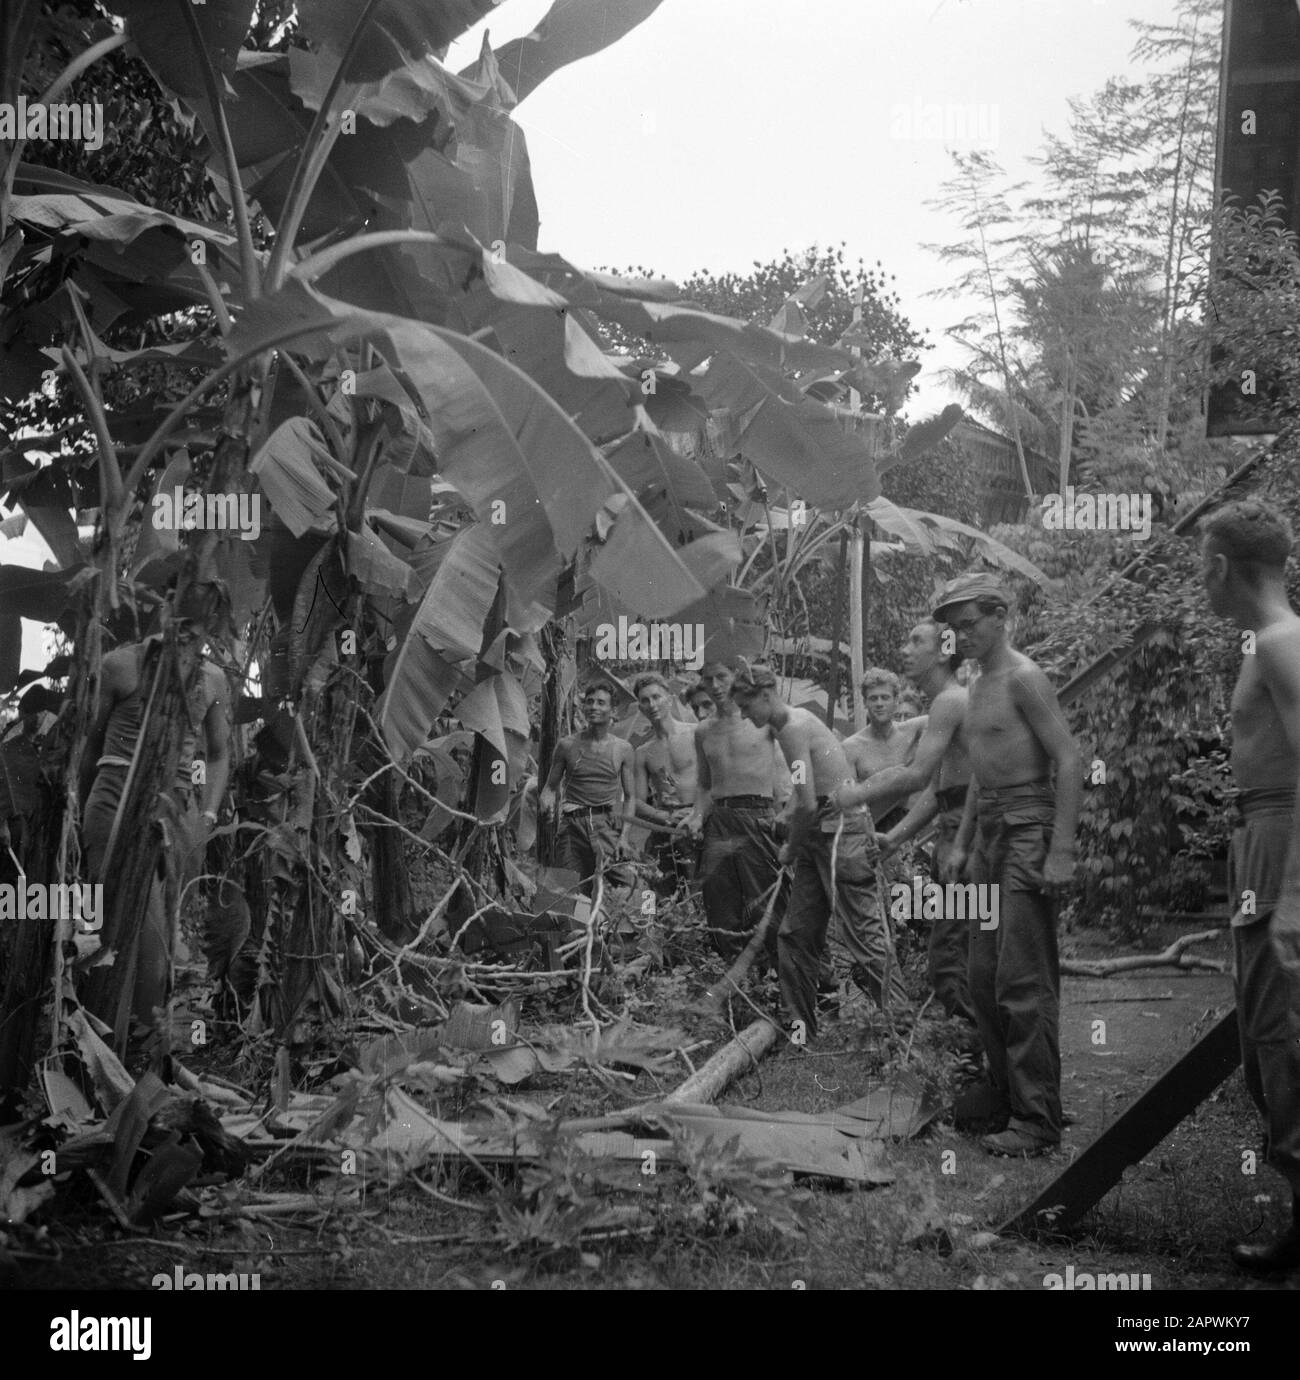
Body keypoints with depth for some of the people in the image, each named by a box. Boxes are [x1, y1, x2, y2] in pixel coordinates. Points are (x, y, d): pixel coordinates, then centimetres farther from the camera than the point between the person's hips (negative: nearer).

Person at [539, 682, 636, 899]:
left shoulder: (623, 749, 9)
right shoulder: (568, 745, 8)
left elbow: (630, 797, 10)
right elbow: (551, 785, 15)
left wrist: (625, 835, -1)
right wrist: (546, 798, -10)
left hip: (607, 824, 0)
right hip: (572, 825, 1)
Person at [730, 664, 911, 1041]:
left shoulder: (794, 728, -15)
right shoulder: (794, 722, 16)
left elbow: (808, 804, -20)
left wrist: (792, 848, -5)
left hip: (842, 830, -10)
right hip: (820, 837, 10)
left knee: (863, 932, -11)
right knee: (795, 933, 11)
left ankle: (903, 1022, -9)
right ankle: (799, 1028, 18)